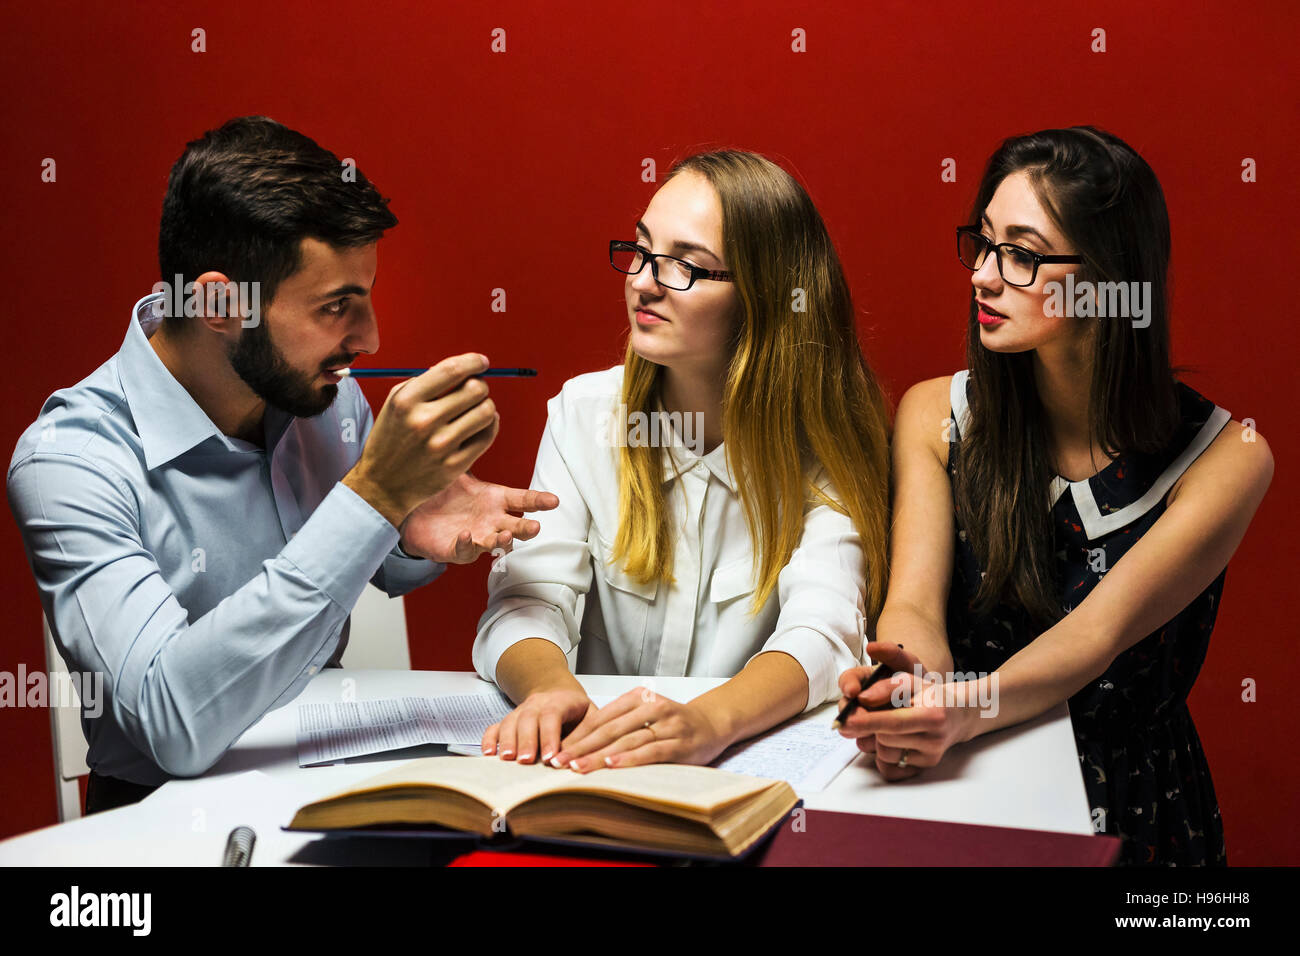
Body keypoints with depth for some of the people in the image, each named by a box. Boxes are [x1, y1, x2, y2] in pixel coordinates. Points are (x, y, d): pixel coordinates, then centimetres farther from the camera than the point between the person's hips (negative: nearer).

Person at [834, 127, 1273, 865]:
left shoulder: (1225, 457, -8)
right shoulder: (936, 415, 2)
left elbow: (1102, 631, -18)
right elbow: (914, 604, -9)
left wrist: (969, 709, -36)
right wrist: (913, 686, -33)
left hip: (1131, 811, -1)